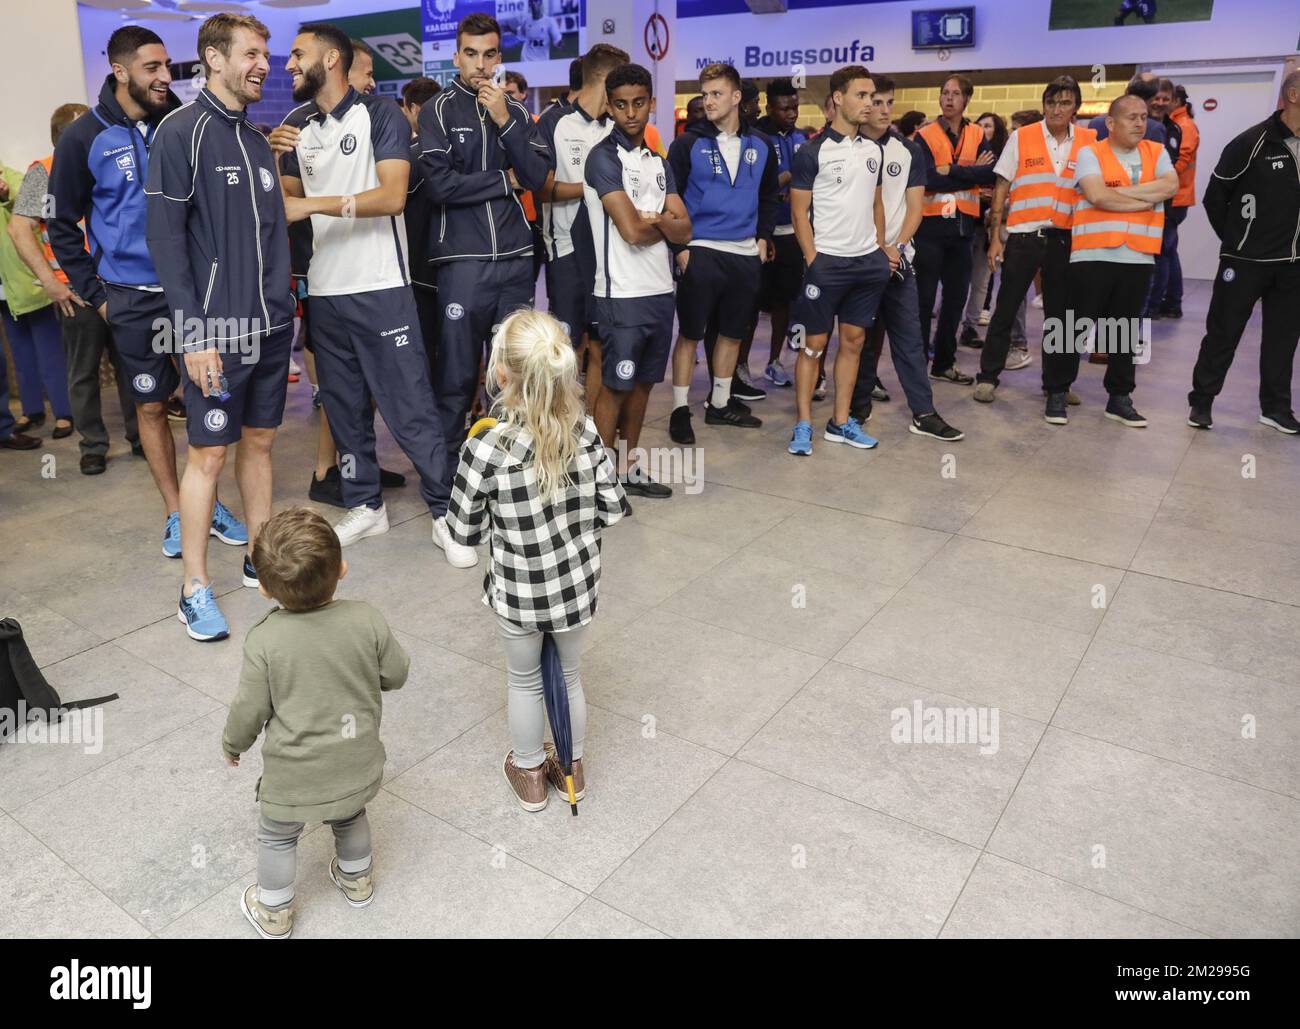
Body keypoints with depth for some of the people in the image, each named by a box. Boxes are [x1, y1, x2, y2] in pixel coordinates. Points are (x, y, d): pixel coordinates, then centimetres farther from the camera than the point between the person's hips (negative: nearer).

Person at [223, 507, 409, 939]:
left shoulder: (264, 640, -25)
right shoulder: (366, 620, -20)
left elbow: (250, 709, -14)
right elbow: (396, 675, -6)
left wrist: (232, 744, 8)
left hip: (293, 776, -2)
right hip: (357, 765, 3)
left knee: (277, 838, 24)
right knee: (350, 819, 31)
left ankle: (274, 914, 44)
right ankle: (357, 882, 53)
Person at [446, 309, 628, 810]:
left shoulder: (485, 449, -25)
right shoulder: (585, 431, -15)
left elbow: (465, 530, -14)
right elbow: (611, 507, -7)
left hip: (519, 595, -3)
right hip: (578, 588, 3)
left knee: (525, 681, 23)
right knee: (569, 675, 26)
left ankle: (529, 771, 44)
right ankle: (572, 767, 46)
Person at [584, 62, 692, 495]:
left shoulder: (659, 162, 15)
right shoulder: (604, 158, -8)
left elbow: (684, 230, 6)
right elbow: (631, 231, -18)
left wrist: (653, 220, -14)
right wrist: (666, 225, 1)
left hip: (660, 291, 7)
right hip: (623, 294, -7)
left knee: (643, 382, 12)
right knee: (615, 386, -2)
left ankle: (630, 468, 22)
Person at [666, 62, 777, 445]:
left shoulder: (760, 146, 9)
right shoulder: (688, 143, -3)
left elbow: (769, 195, 20)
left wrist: (763, 237, 9)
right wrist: (680, 247, -9)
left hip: (746, 254, 5)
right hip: (700, 252, -4)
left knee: (733, 333, 11)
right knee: (690, 333, -1)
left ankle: (720, 404, 24)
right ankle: (680, 410, 8)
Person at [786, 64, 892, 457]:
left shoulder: (874, 150, 12)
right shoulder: (812, 152, -6)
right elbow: (799, 212, -6)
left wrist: (881, 248, 11)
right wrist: (812, 260, -13)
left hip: (868, 261, 6)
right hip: (827, 261, -6)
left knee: (853, 341, 8)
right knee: (814, 344, 0)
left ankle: (841, 423, 17)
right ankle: (803, 426, 8)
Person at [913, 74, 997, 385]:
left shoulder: (977, 135, 9)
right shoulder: (925, 136, -1)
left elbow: (992, 174, -7)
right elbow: (929, 180, -16)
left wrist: (951, 170, -14)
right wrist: (972, 174, -12)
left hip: (963, 226, 4)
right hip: (930, 225, -4)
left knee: (956, 297, 10)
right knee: (924, 298, -2)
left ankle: (944, 362, 22)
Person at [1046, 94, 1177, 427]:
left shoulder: (1157, 153, 12)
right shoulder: (1090, 153, -1)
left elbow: (1170, 186, -6)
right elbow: (1097, 195, -16)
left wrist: (1119, 191, -11)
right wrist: (1146, 200, -7)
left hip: (1138, 258, 4)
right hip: (1093, 255, -4)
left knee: (1126, 332, 11)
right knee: (1073, 327, 0)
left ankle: (1119, 397, 20)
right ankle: (1057, 393, 10)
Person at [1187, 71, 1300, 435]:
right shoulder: (1252, 143, -10)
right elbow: (1214, 197, -4)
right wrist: (1235, 240, 2)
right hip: (1245, 261, -5)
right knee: (1223, 333, 3)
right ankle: (1201, 400, 15)